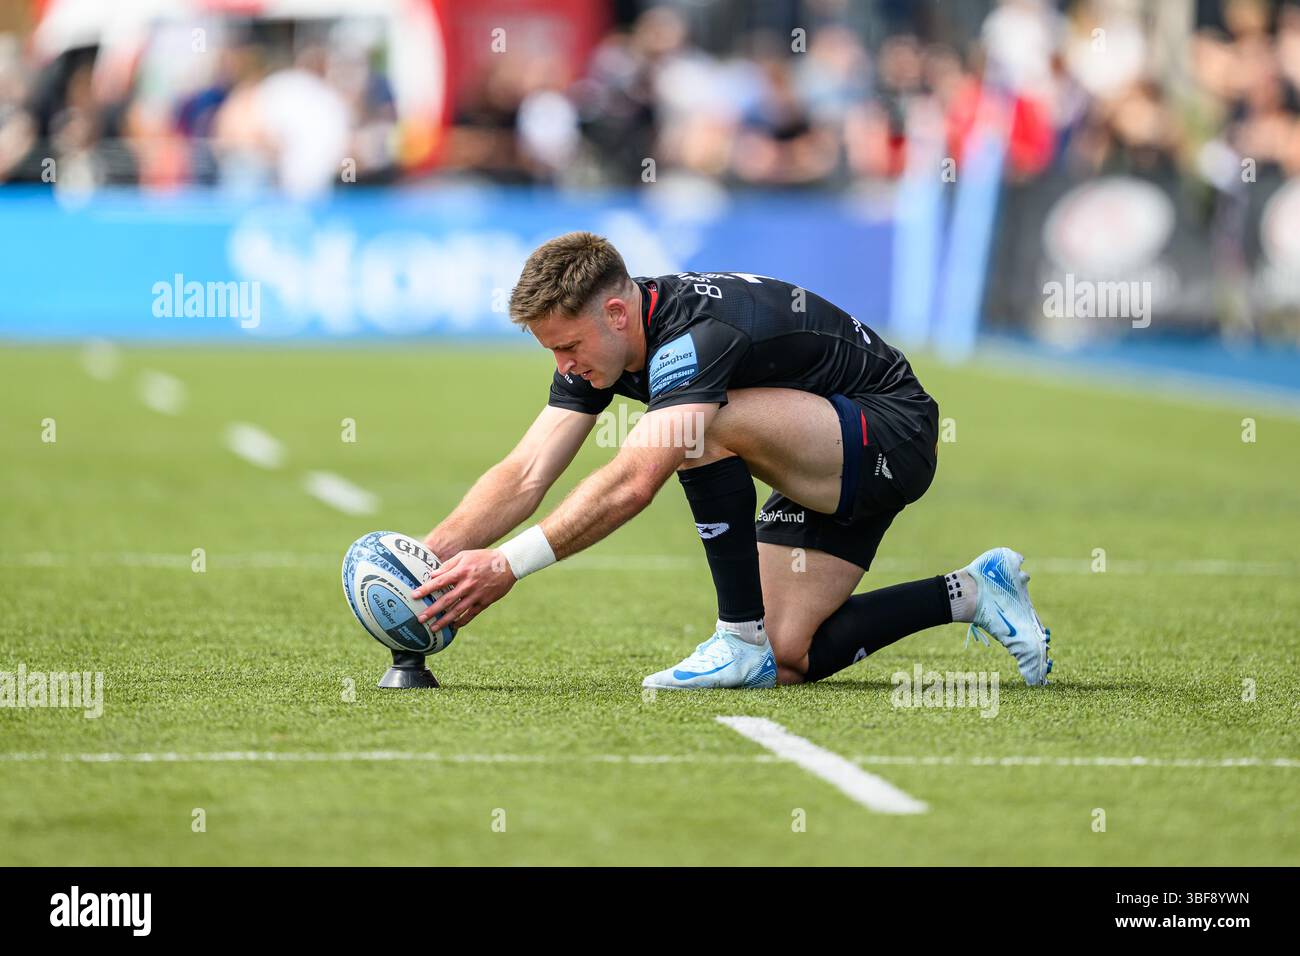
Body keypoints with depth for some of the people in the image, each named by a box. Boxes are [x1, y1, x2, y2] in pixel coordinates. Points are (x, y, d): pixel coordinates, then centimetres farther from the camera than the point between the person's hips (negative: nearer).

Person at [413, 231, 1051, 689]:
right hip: (827, 469, 10)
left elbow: (631, 485, -43)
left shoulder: (701, 333, -33)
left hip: (893, 436, -10)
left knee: (708, 425, -32)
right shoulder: (595, 339, -5)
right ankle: (970, 593, 17)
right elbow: (524, 476, -7)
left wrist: (508, 562, -43)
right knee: (789, 661, 3)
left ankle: (742, 639, -17)